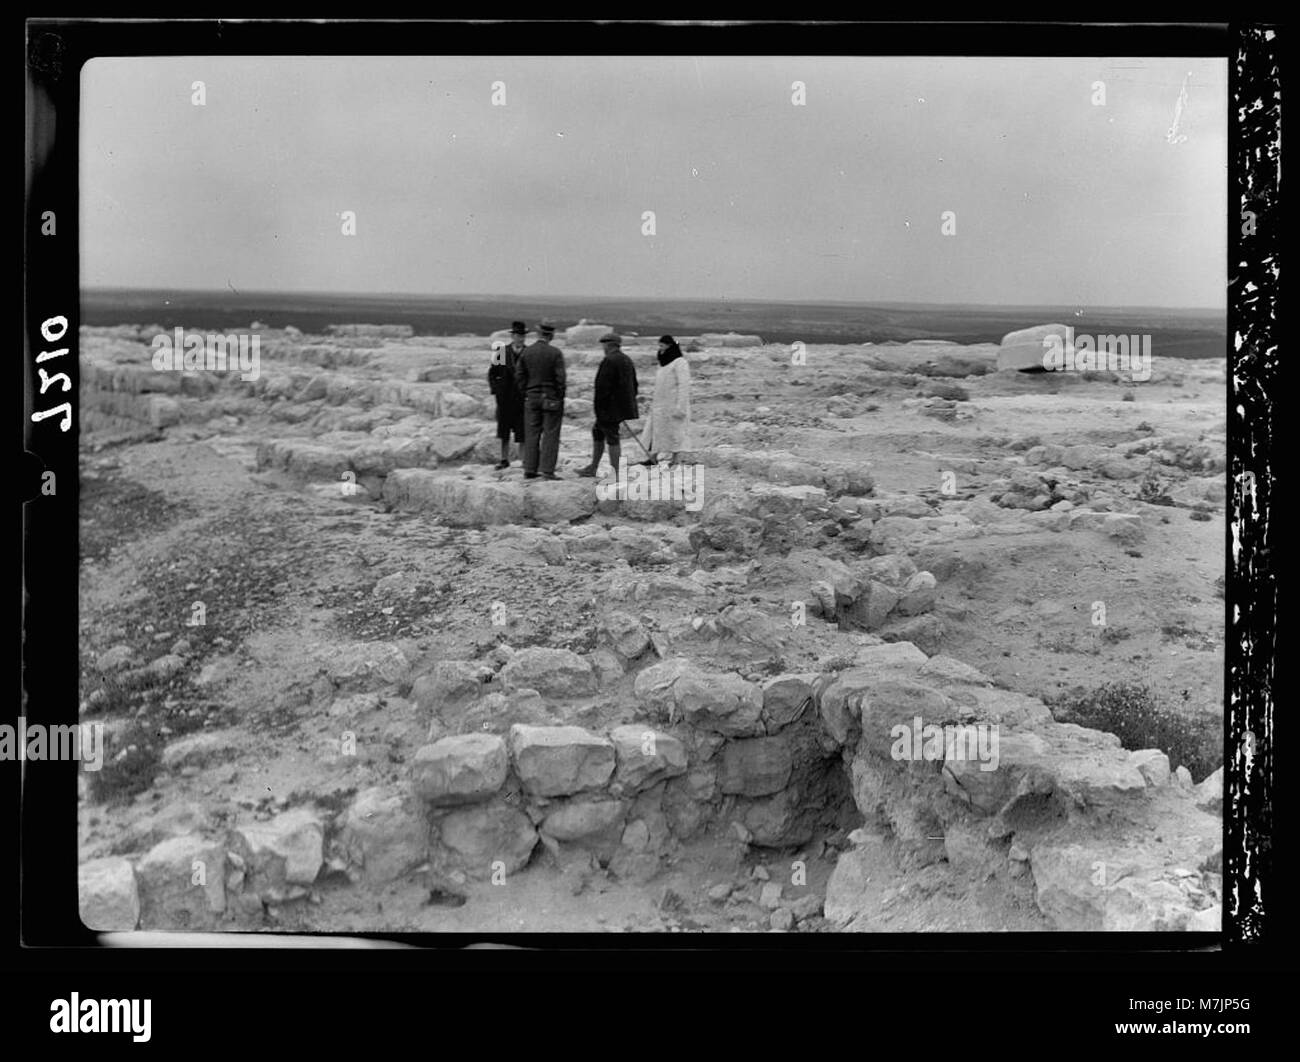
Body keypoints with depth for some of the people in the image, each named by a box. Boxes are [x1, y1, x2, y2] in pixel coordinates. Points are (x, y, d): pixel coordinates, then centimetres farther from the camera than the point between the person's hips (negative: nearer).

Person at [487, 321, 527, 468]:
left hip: (523, 398, -1)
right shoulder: (502, 353, 2)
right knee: (504, 431, 7)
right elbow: (491, 373, 10)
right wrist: (494, 390, 1)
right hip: (504, 398, 1)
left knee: (523, 433, -2)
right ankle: (504, 459, 17)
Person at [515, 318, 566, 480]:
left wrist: (525, 395, 10)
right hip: (551, 399, -3)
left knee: (531, 434, 8)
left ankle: (529, 470, 9)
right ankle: (547, 470, -4)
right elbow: (560, 378, -11)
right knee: (550, 434, 0)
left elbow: (519, 377, 3)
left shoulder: (526, 353, 2)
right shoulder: (555, 353, -9)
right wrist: (560, 399, -2)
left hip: (531, 398, 4)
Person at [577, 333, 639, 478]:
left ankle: (615, 473, 0)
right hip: (623, 405, 10)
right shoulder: (627, 360, 12)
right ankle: (593, 468, 25)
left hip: (610, 406, -10)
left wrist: (597, 405, -14)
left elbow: (602, 386, -21)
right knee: (597, 432, 20)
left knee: (612, 438, -4)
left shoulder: (609, 361, -17)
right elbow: (633, 384, 17)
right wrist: (630, 402, 24)